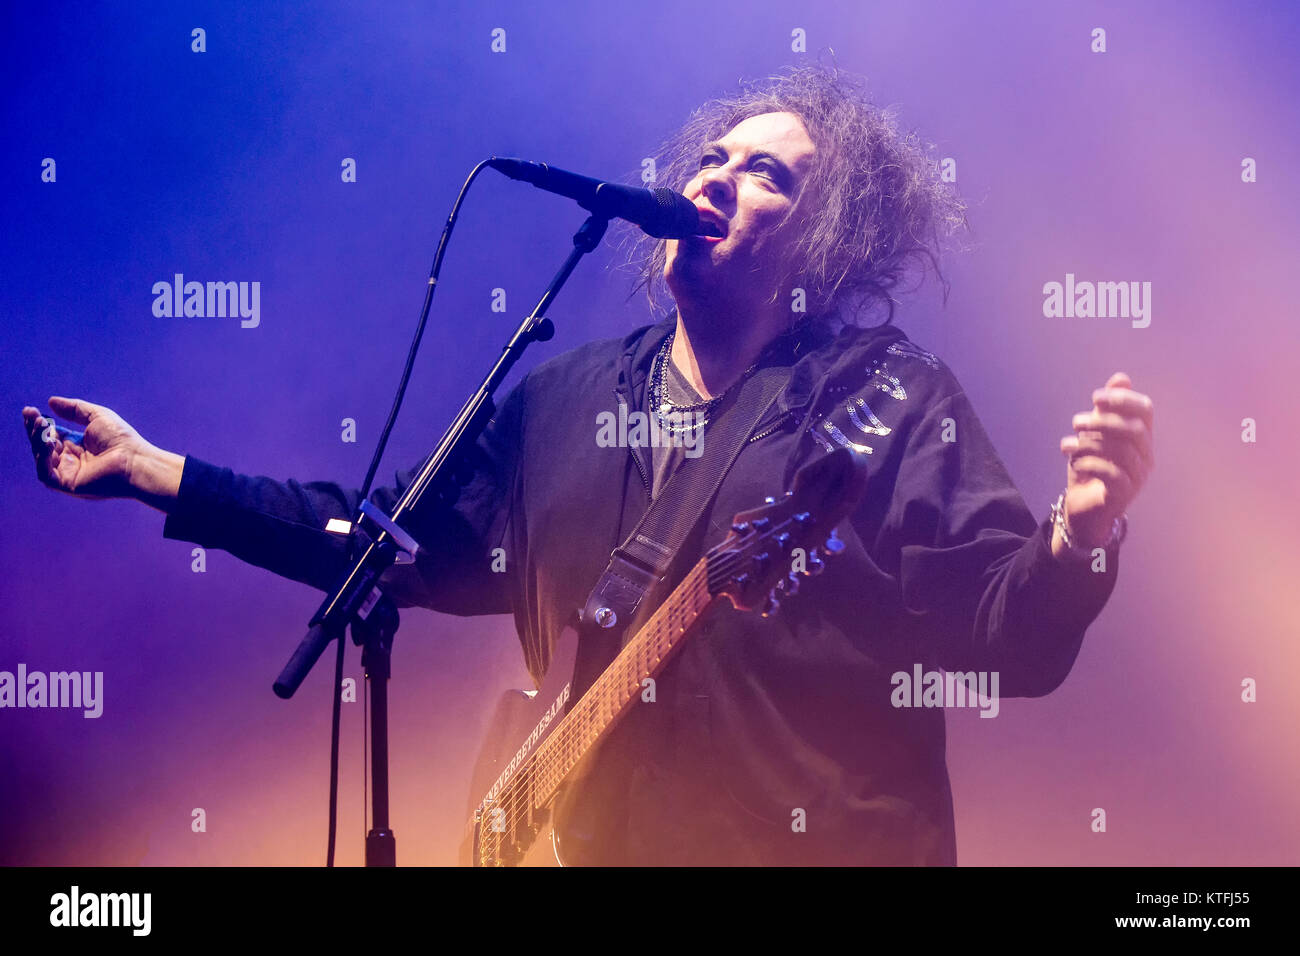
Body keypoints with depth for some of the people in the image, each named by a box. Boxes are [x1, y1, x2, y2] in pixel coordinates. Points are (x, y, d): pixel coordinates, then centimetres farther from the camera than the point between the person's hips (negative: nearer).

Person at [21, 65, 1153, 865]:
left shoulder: (895, 399, -7)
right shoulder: (561, 398, 9)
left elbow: (1010, 637, -13)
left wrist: (1080, 533, -35)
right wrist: (155, 472, 12)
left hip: (831, 848, -4)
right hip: (597, 839, 5)